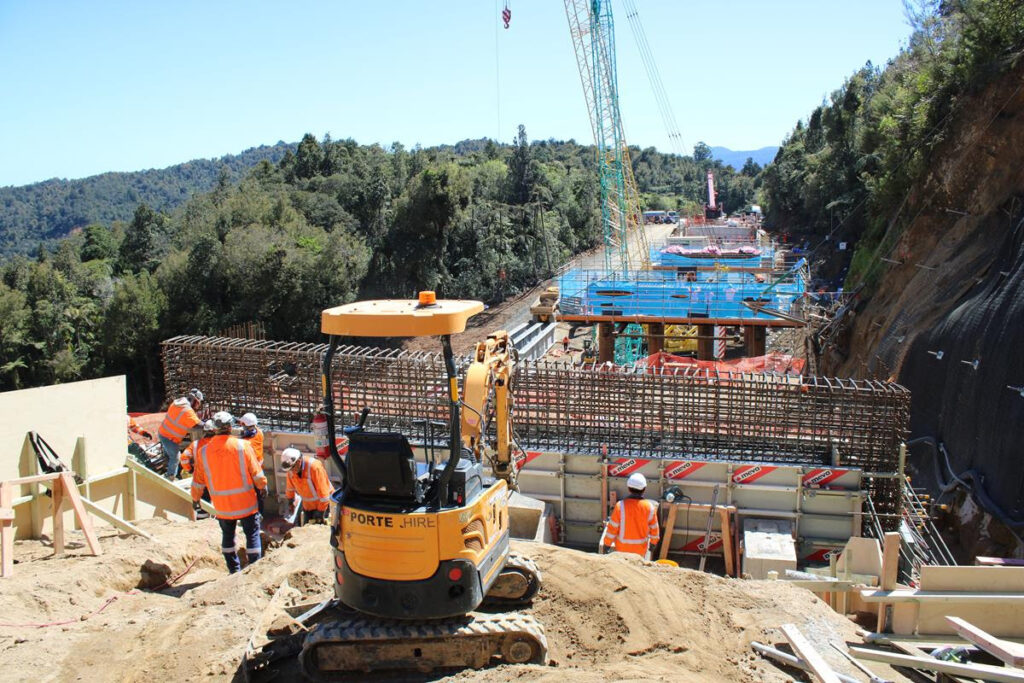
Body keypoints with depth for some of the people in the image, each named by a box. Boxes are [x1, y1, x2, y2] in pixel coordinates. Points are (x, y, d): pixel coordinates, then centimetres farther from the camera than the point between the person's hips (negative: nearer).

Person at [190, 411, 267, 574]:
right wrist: (262, 486, 10)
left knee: (227, 536, 19)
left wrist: (195, 498, 21)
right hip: (245, 501, -3)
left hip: (221, 504, 3)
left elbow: (198, 479, 5)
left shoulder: (203, 450, -5)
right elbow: (256, 472, -8)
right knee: (252, 534, 7)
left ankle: (234, 571, 23)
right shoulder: (242, 445, -13)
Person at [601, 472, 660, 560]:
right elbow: (654, 528, 0)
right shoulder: (649, 507, -14)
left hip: (623, 547, -1)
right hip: (641, 548, 1)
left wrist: (607, 544, 0)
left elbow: (612, 528, -14)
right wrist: (653, 542, 17)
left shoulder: (620, 505, -20)